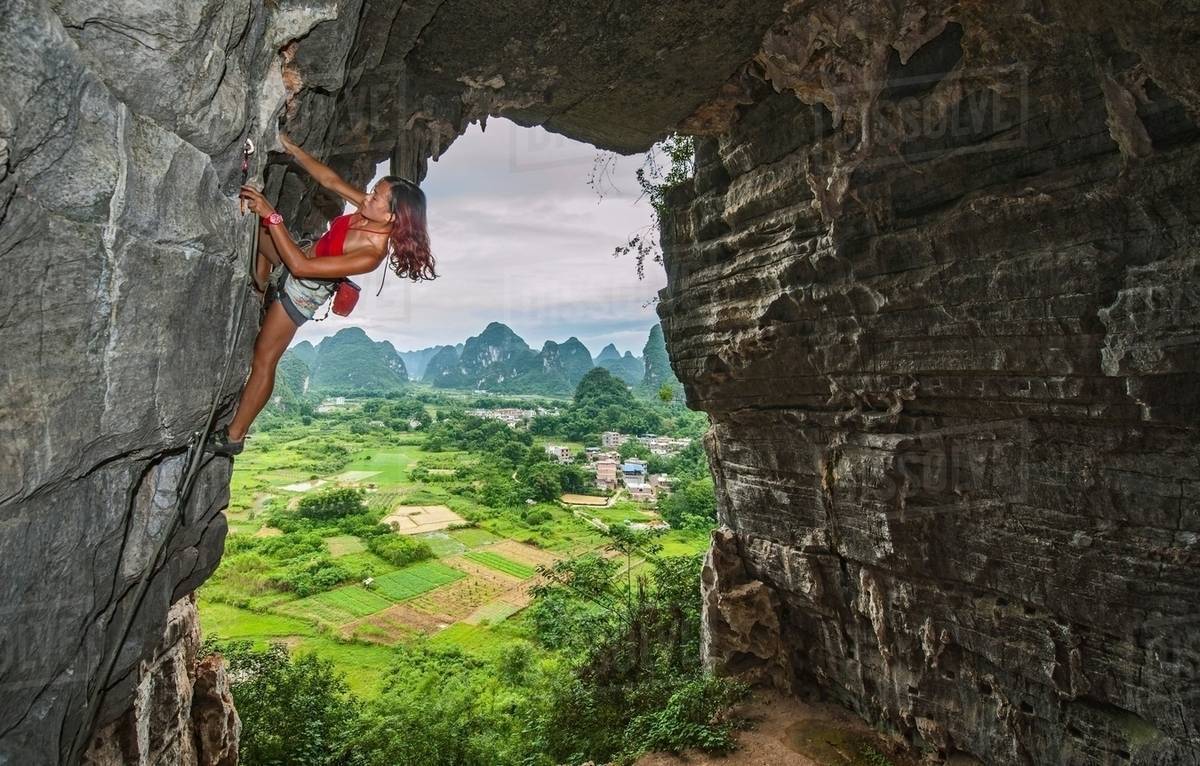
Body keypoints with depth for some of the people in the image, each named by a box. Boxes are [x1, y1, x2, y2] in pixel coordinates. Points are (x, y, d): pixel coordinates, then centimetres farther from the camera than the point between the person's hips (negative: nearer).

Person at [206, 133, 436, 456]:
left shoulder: (372, 254, -39)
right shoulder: (371, 210, -19)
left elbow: (301, 266, -37)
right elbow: (331, 180, -4)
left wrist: (272, 215, -37)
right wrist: (292, 148, -9)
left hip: (304, 291, -8)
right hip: (300, 260, 8)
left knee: (264, 360, 1)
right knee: (258, 227, 27)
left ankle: (234, 436, 16)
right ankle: (260, 289, 43)